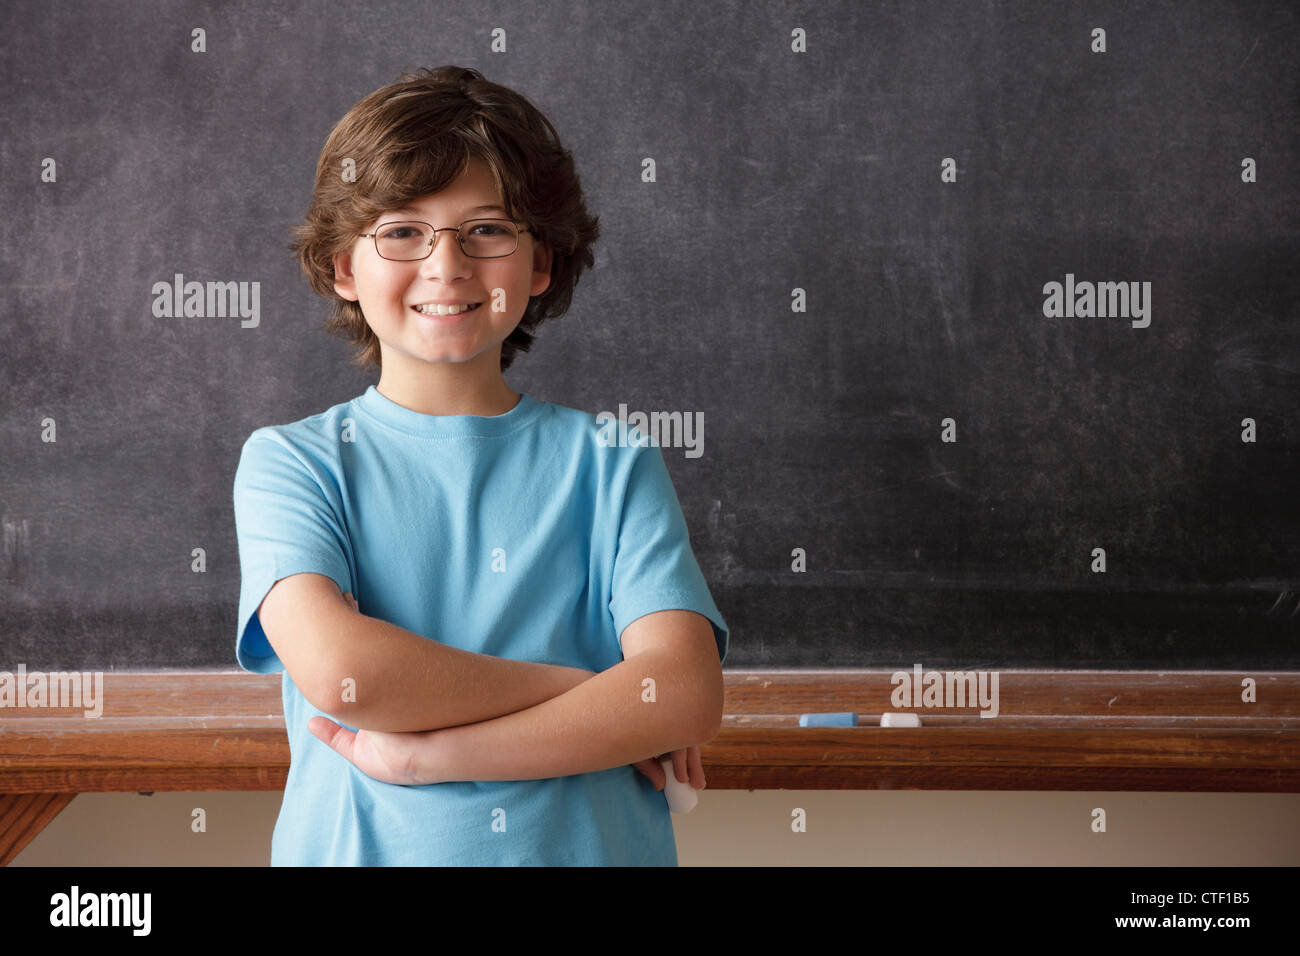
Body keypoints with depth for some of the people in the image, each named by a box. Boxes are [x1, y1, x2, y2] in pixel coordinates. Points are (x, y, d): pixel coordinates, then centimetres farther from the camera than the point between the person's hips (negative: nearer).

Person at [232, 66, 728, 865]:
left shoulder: (612, 465, 0)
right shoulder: (290, 462, -2)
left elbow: (689, 695, -13)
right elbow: (335, 668, -19)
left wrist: (422, 751, -18)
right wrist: (590, 695, -16)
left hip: (593, 844, 1)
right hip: (358, 848, -1)